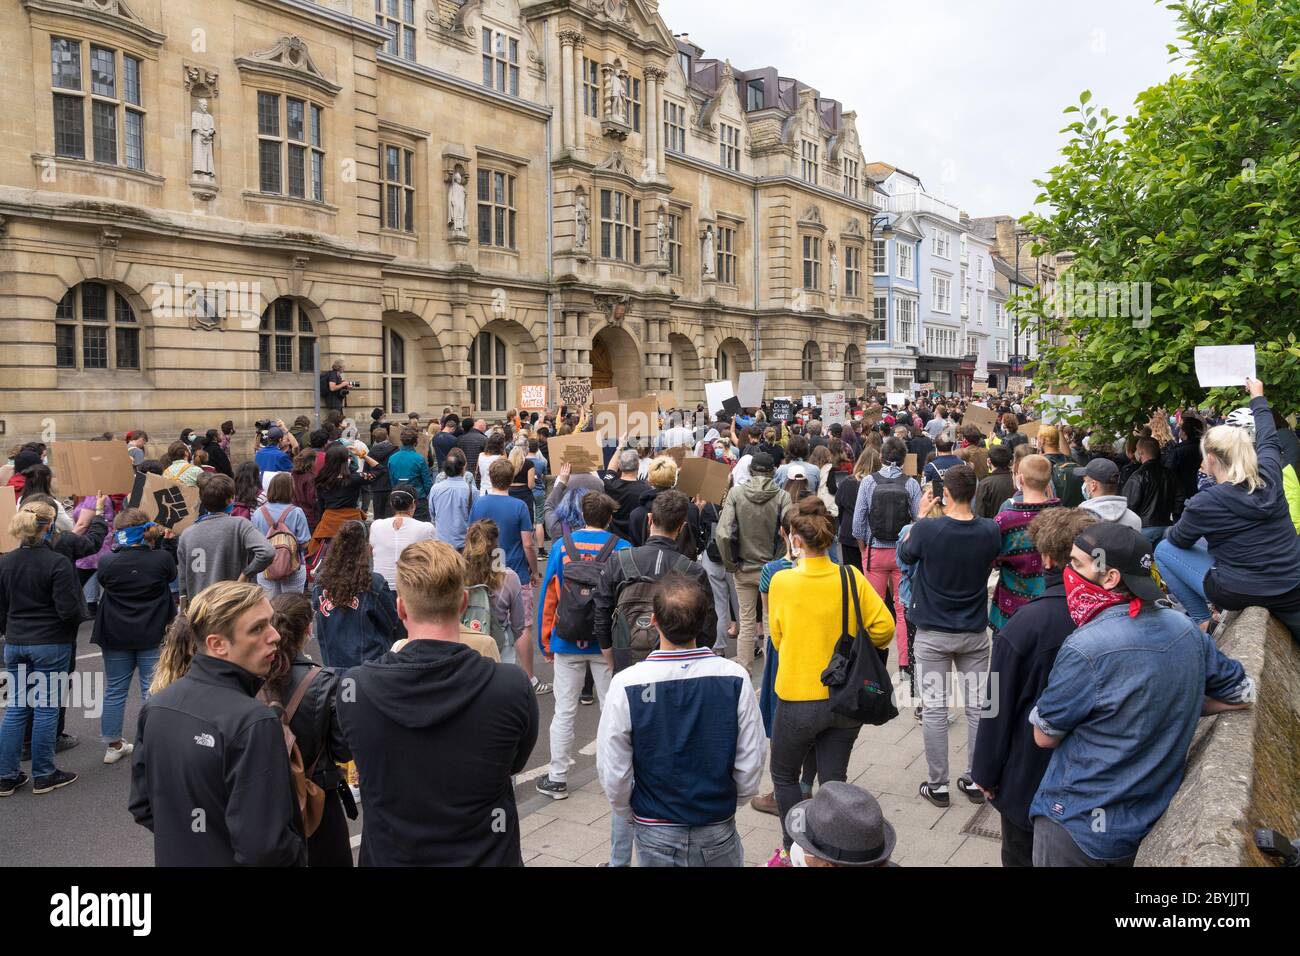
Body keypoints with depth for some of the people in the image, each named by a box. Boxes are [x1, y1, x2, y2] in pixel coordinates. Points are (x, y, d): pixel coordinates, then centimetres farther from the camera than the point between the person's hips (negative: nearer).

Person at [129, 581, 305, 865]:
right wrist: (298, 854, -9)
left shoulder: (156, 705, -7)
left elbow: (142, 806, 3)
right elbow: (264, 849, -28)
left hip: (173, 857, 6)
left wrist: (187, 838, 14)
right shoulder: (254, 723, -29)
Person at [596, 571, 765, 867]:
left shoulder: (625, 685, -20)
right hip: (718, 830, 1)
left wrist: (629, 814, 8)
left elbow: (613, 776, -12)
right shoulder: (735, 678, -17)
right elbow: (751, 766, -8)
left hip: (655, 833, -1)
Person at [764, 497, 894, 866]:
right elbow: (884, 627, -7)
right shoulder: (850, 577, -7)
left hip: (798, 699, -3)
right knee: (833, 779, 15)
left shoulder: (782, 581, -12)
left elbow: (778, 639, -2)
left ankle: (793, 851, 25)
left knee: (784, 775, 18)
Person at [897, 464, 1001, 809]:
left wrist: (922, 515, 8)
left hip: (933, 634, -3)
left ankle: (938, 785, 14)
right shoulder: (990, 531, -9)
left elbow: (904, 553, 3)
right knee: (977, 706, 13)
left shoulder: (927, 529, -18)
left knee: (934, 709, 6)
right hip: (975, 632, 3)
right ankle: (976, 781, 24)